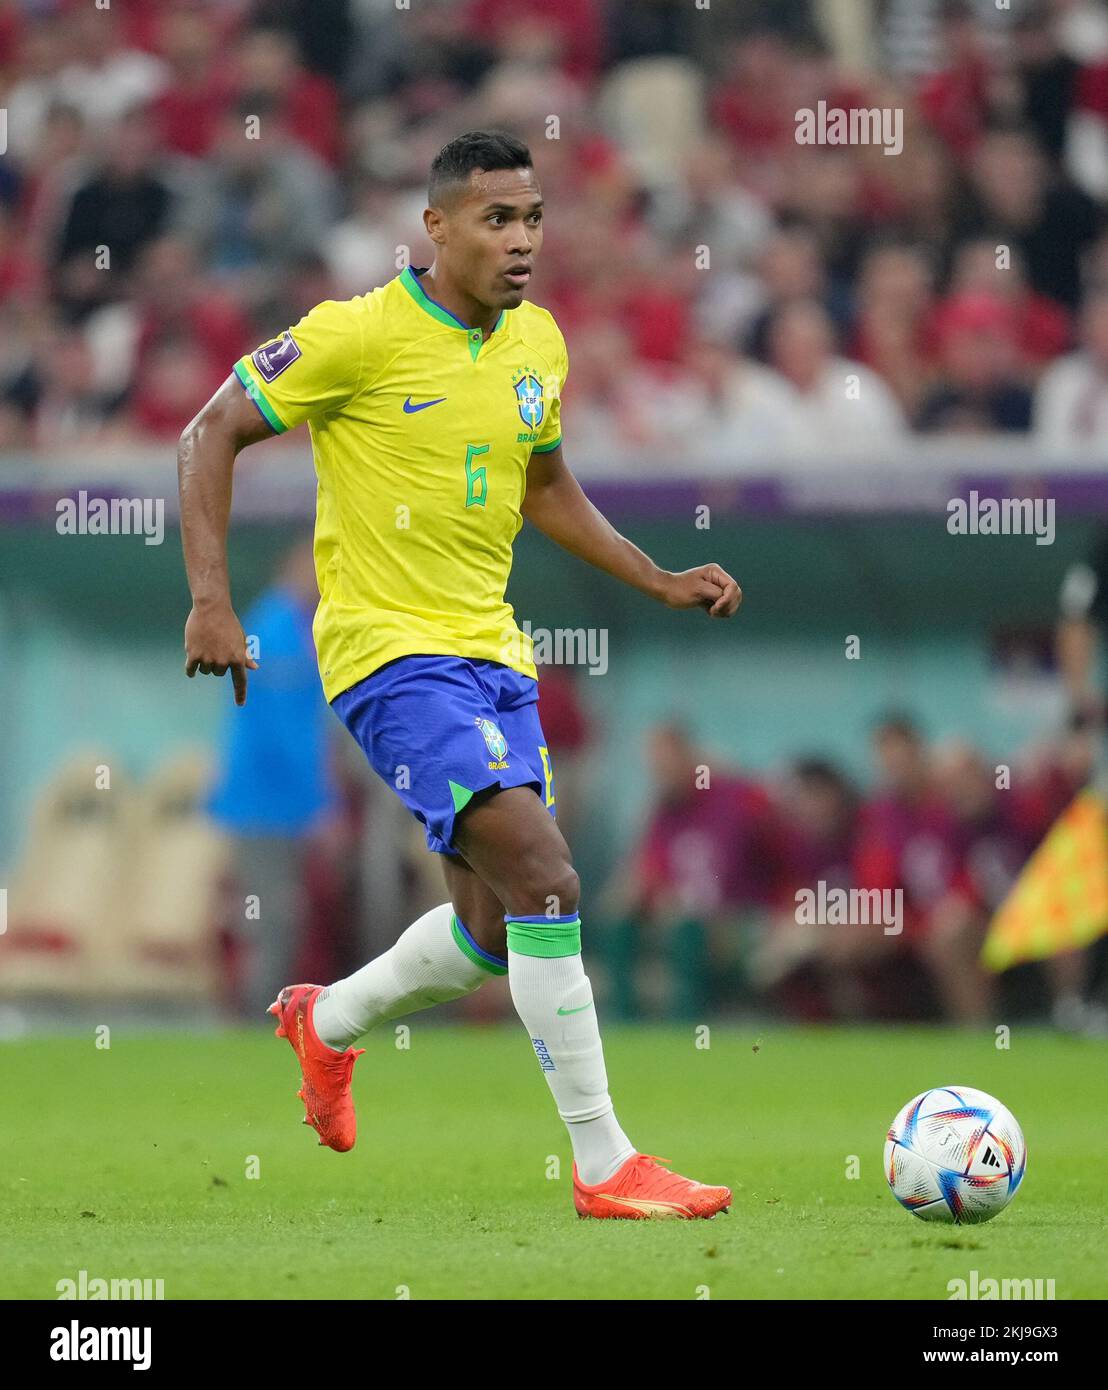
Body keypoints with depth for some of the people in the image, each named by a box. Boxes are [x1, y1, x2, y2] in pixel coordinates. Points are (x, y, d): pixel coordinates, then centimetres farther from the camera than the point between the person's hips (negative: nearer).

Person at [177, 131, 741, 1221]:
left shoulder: (537, 344, 8)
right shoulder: (360, 335, -13)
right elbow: (211, 434, -7)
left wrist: (661, 582, 14)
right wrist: (211, 599, -15)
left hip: (492, 652, 8)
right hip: (390, 650, -8)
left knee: (497, 929, 12)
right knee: (544, 873, -22)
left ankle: (329, 1022, 41)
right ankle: (605, 1167, -19)